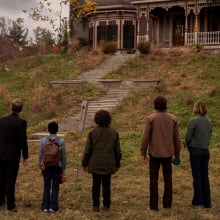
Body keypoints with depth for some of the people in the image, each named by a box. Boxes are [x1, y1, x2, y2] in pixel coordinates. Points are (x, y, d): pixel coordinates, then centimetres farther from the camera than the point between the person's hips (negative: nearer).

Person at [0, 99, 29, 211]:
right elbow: (23, 141, -14)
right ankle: (10, 205, 9)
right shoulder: (21, 122, -14)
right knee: (10, 181, 4)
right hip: (13, 156, -4)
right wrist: (25, 156, -4)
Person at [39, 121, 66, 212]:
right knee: (55, 187, 4)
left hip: (46, 166, 1)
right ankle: (53, 206, 2)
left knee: (46, 186, 7)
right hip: (57, 166, -1)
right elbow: (64, 155, -3)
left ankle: (45, 206, 7)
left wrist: (40, 166, 12)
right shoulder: (61, 141, -6)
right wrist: (63, 168, 7)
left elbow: (40, 154, 1)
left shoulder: (44, 140, -3)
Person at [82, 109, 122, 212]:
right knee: (106, 184, 10)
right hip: (108, 164, 1)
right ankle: (106, 205, 14)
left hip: (95, 164, -1)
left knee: (96, 184, 8)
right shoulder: (114, 133, -1)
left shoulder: (92, 132, -7)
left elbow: (88, 150, -5)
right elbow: (117, 151, 3)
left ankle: (96, 206, 11)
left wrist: (85, 163, 6)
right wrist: (117, 164, 14)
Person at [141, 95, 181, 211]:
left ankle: (154, 205, 7)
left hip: (154, 153, -2)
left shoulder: (150, 118, -11)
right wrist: (177, 152, 13)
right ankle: (167, 204, 15)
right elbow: (176, 137, 2)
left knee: (154, 179, 6)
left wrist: (143, 152, -1)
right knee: (168, 178, 12)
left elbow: (145, 136, -12)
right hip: (168, 153, 2)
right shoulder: (172, 118, -3)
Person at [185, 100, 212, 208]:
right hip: (206, 151, 6)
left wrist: (189, 147, 8)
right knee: (205, 176, 10)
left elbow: (188, 137, -10)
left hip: (195, 151, -5)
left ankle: (198, 200, 7)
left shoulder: (193, 121, -13)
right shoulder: (208, 121, 6)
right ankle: (207, 202, 13)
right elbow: (209, 137, 10)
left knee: (197, 175, 3)